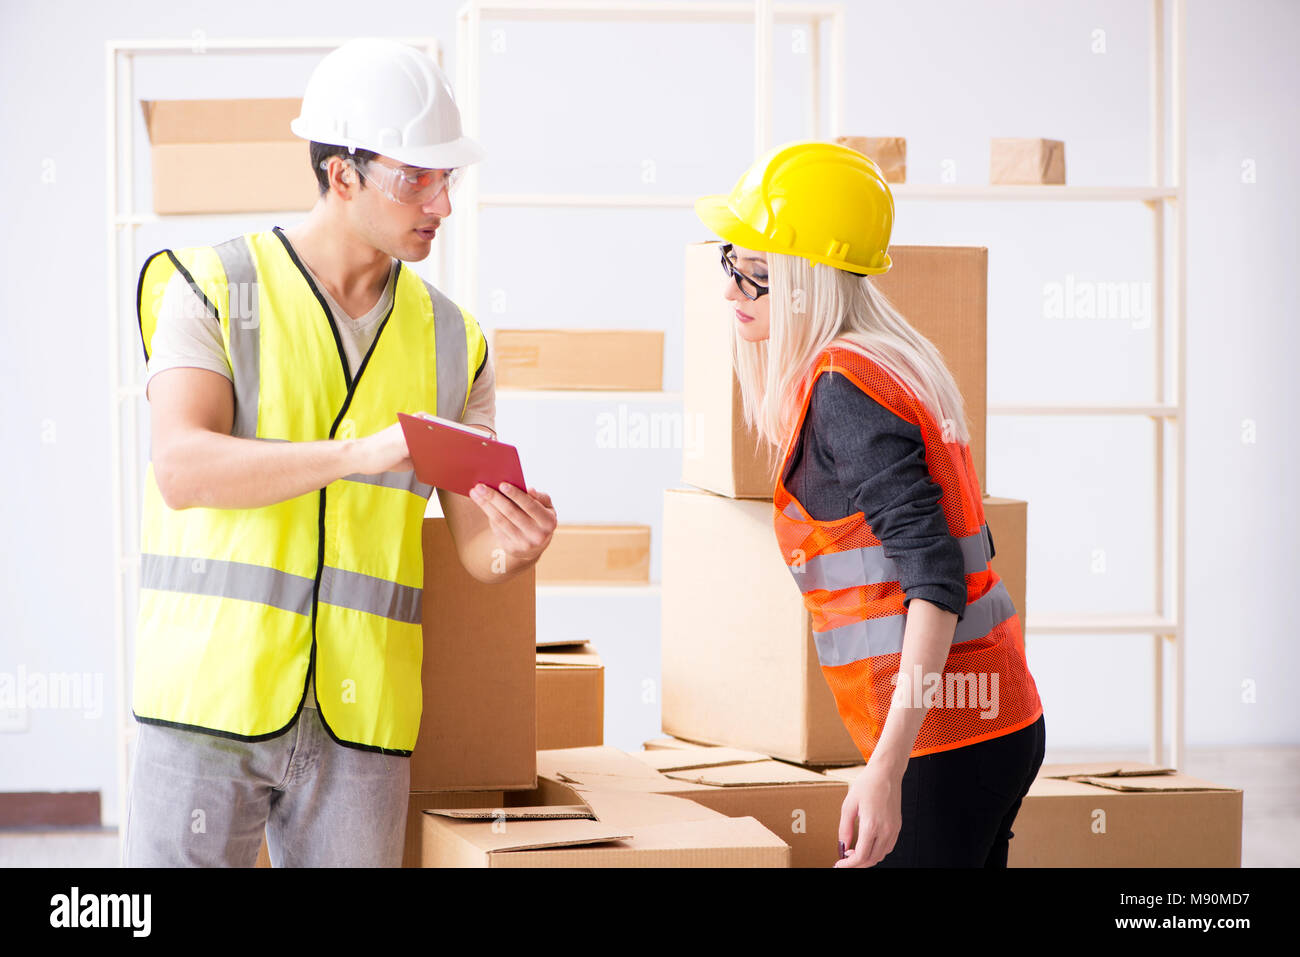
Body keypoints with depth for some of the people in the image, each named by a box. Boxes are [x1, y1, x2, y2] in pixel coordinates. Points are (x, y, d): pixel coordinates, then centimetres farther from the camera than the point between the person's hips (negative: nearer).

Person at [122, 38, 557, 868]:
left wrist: (516, 546, -18)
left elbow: (477, 550, 7)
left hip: (359, 715, 3)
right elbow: (182, 471, -18)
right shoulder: (213, 290, -2)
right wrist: (365, 453, -29)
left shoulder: (450, 340, 10)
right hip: (212, 693, -3)